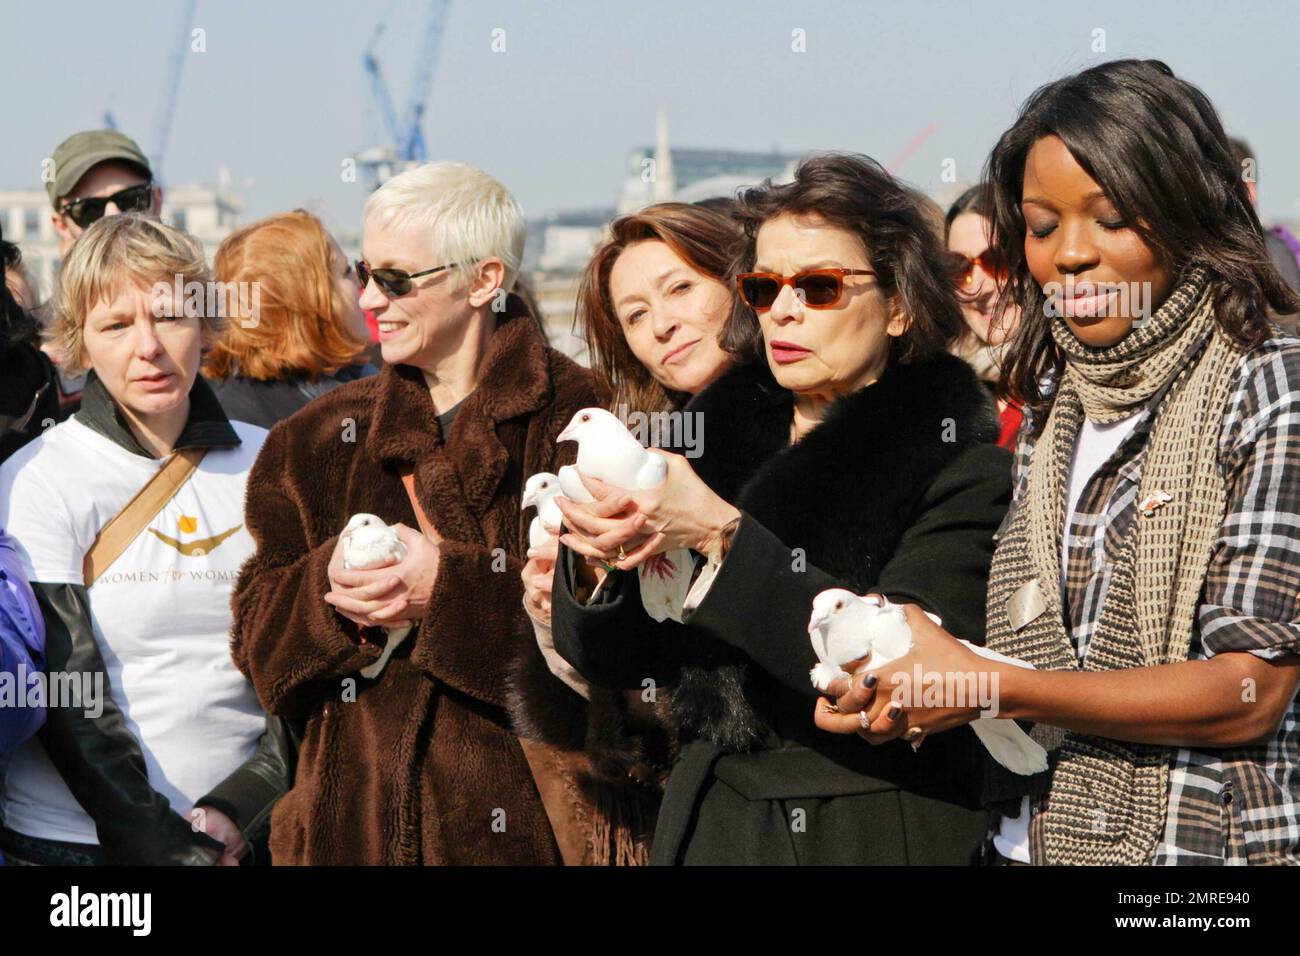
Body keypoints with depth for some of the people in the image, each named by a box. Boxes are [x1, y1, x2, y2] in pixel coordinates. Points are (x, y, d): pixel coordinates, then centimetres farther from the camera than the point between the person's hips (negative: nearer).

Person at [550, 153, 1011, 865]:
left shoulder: (955, 451, -10)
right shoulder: (718, 421, 2)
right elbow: (617, 659, 2)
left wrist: (723, 535, -28)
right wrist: (594, 558, -18)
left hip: (883, 833, -4)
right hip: (711, 823, 4)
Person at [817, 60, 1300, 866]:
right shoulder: (1055, 407, 8)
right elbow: (1029, 642, 10)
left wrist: (989, 688, -22)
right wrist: (899, 675, -10)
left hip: (1204, 838, -6)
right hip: (1034, 836, 6)